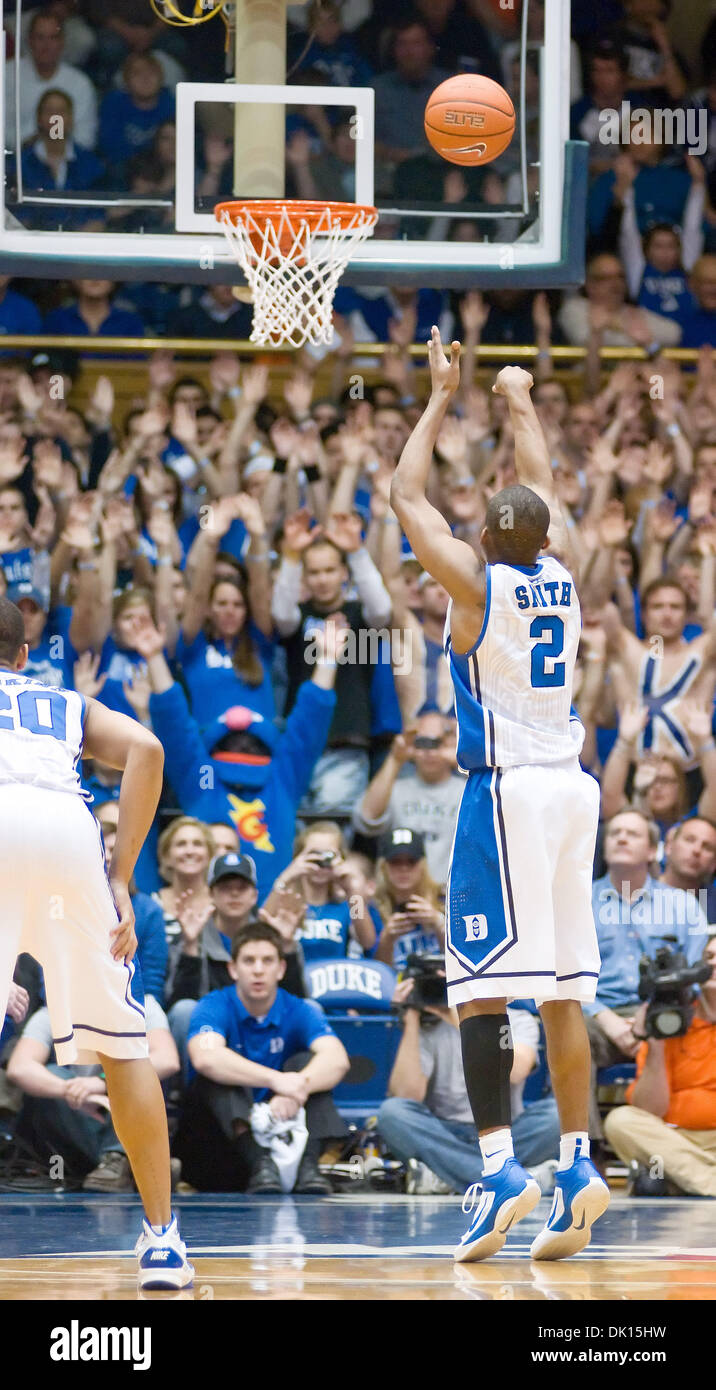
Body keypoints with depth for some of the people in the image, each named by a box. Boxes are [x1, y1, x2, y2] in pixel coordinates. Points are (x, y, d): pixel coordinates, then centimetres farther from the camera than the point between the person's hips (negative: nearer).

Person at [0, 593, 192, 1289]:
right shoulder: (71, 705, 36)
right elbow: (145, 750, 13)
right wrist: (119, 879, 11)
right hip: (67, 826, 2)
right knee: (121, 1043, 17)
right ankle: (161, 1238, 16)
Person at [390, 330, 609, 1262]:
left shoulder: (476, 582, -6)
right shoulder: (560, 573, 7)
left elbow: (407, 496, 6)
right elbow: (542, 487, 26)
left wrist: (441, 399, 15)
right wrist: (521, 403, 38)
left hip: (504, 787, -6)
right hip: (570, 786, 6)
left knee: (481, 986, -8)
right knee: (561, 991, 8)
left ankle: (500, 1166, -19)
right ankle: (577, 1166, 4)